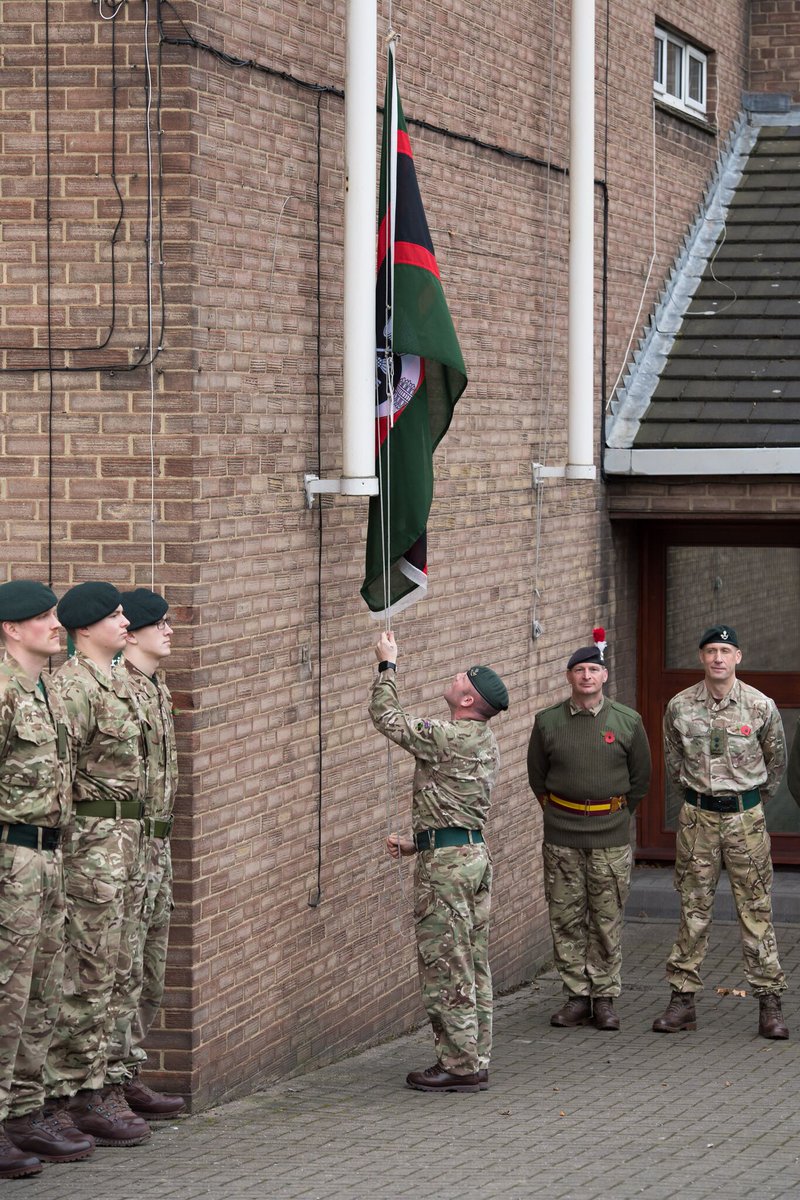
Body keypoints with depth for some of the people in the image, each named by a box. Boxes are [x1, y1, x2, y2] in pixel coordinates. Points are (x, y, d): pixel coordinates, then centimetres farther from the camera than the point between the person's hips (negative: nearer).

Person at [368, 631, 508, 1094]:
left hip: (446, 862, -10)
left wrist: (388, 666, 4)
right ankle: (475, 1063, 15)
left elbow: (388, 718, -8)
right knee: (474, 965, 11)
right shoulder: (486, 742, 13)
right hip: (476, 852, 10)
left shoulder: (449, 738, -17)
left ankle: (458, 1065, -2)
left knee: (445, 966, -5)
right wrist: (417, 843, 21)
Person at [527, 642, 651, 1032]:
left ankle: (605, 997, 9)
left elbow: (641, 777, 11)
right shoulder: (547, 721, 1)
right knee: (566, 919, 3)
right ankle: (577, 995, 11)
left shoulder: (628, 722, 0)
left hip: (610, 837, -1)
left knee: (607, 921, 2)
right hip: (561, 837, 1)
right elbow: (536, 775, 14)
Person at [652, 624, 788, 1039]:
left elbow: (776, 758, 11)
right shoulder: (679, 706, -1)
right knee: (693, 909, 5)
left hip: (745, 817, -1)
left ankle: (769, 1002, 4)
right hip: (697, 817, 1)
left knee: (756, 910, 0)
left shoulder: (761, 707, -5)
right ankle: (682, 999, 10)